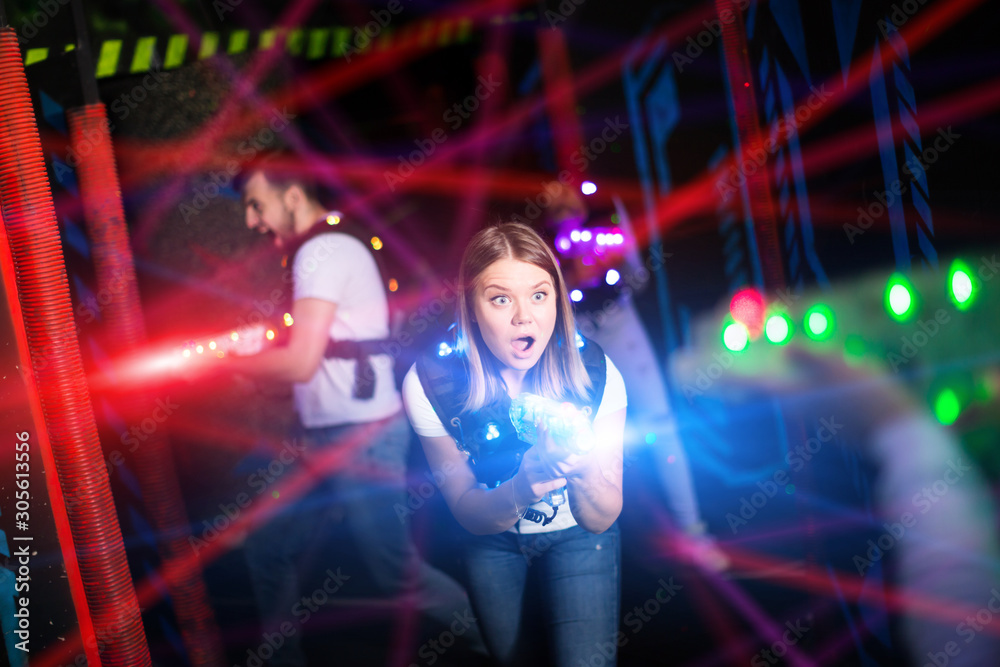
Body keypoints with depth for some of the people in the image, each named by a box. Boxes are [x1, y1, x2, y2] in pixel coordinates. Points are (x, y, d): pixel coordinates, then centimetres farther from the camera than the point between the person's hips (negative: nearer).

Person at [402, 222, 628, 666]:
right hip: (493, 544, 1)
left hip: (576, 537, -1)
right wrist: (520, 489, -40)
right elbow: (466, 510, -17)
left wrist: (582, 469, -44)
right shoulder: (429, 384, -27)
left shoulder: (595, 375, -26)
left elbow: (600, 520, -21)